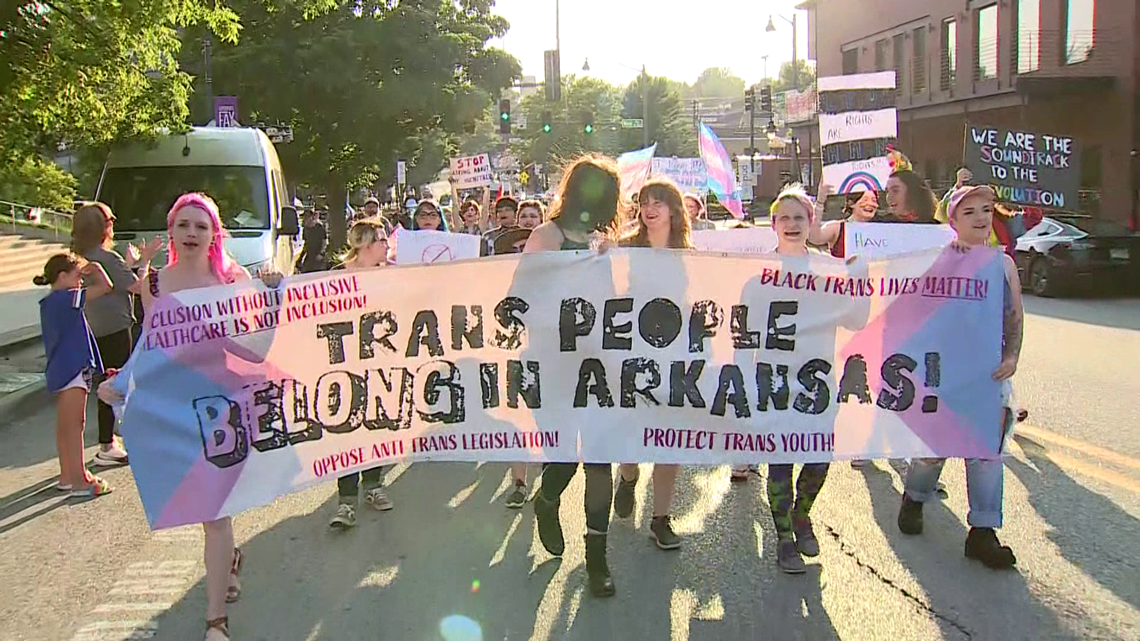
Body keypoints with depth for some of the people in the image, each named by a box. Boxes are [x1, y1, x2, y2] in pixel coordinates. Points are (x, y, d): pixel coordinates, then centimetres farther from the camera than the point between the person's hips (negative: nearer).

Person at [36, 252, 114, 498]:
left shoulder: (52, 302, 12)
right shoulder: (64, 298, -17)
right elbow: (105, 287, -20)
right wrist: (96, 268, -6)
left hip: (62, 370, 10)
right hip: (72, 370, -10)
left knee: (65, 426, 17)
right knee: (74, 426, -6)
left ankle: (68, 475, 27)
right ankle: (79, 482, -3)